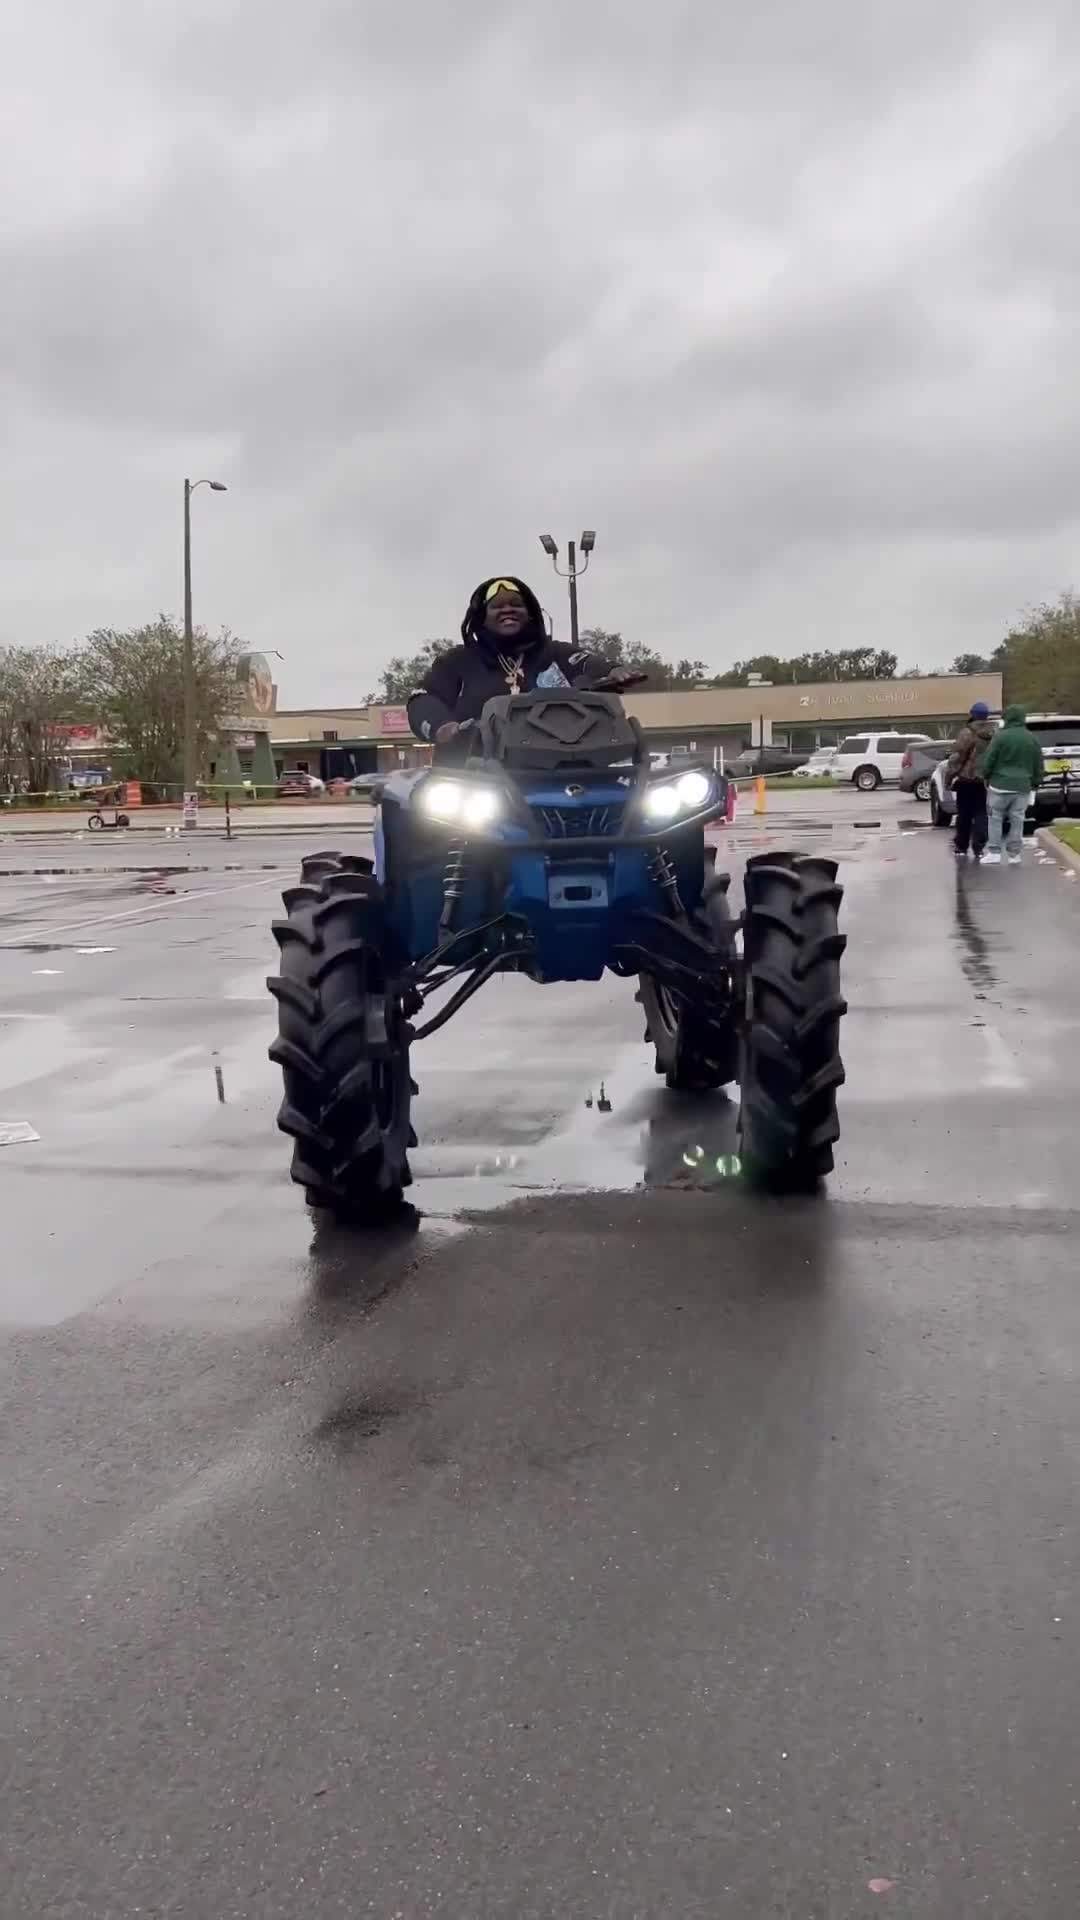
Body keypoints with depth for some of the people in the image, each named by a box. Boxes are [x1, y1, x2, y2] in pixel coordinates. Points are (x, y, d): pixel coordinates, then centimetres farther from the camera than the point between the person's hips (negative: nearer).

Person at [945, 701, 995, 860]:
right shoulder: (994, 734, 6)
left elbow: (957, 757, -14)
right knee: (981, 815, 5)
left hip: (967, 779, -4)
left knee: (964, 815, 6)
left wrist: (949, 776, -7)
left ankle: (962, 847, 12)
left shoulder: (967, 733, -13)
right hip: (986, 780, 4)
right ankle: (979, 849, -2)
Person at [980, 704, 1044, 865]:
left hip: (1000, 785, -3)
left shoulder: (1000, 736, -9)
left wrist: (986, 777, 10)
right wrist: (1036, 783, 22)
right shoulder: (1032, 739, 5)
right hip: (1023, 787, 3)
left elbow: (988, 761, -7)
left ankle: (994, 853, 3)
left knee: (996, 818, 6)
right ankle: (1014, 855, 9)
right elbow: (1038, 764, 11)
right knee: (1017, 820, 8)